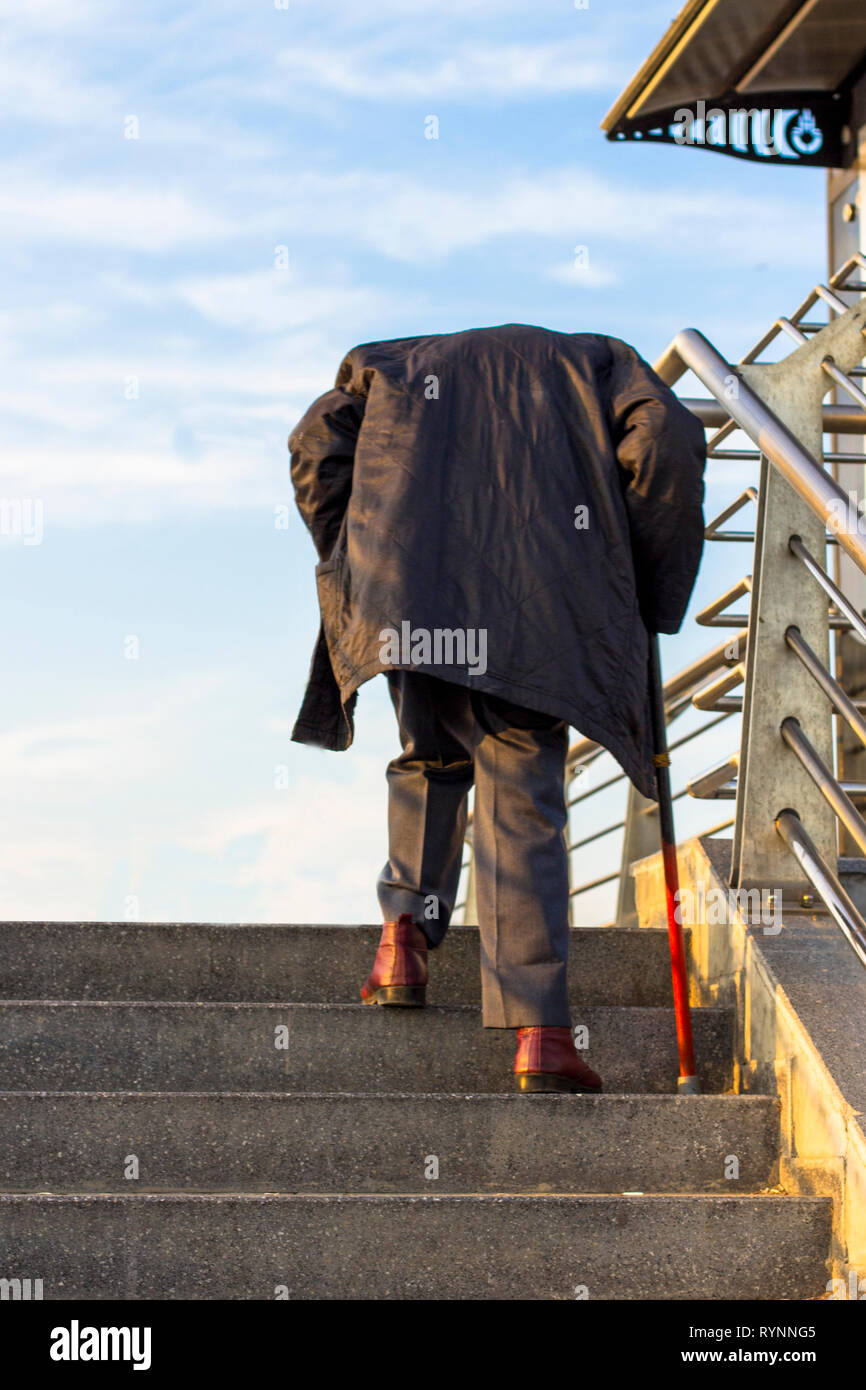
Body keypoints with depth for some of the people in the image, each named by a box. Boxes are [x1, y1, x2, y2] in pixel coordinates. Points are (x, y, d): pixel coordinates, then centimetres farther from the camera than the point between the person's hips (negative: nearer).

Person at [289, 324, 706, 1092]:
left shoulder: (400, 364, 31)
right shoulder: (597, 361, 25)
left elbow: (317, 446, 14)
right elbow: (668, 439, 5)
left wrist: (355, 570, 17)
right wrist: (647, 595, 10)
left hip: (413, 597, 2)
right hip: (537, 612, -2)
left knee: (430, 760, 26)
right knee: (524, 804, -1)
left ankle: (407, 930, 9)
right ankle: (539, 1032, -9)